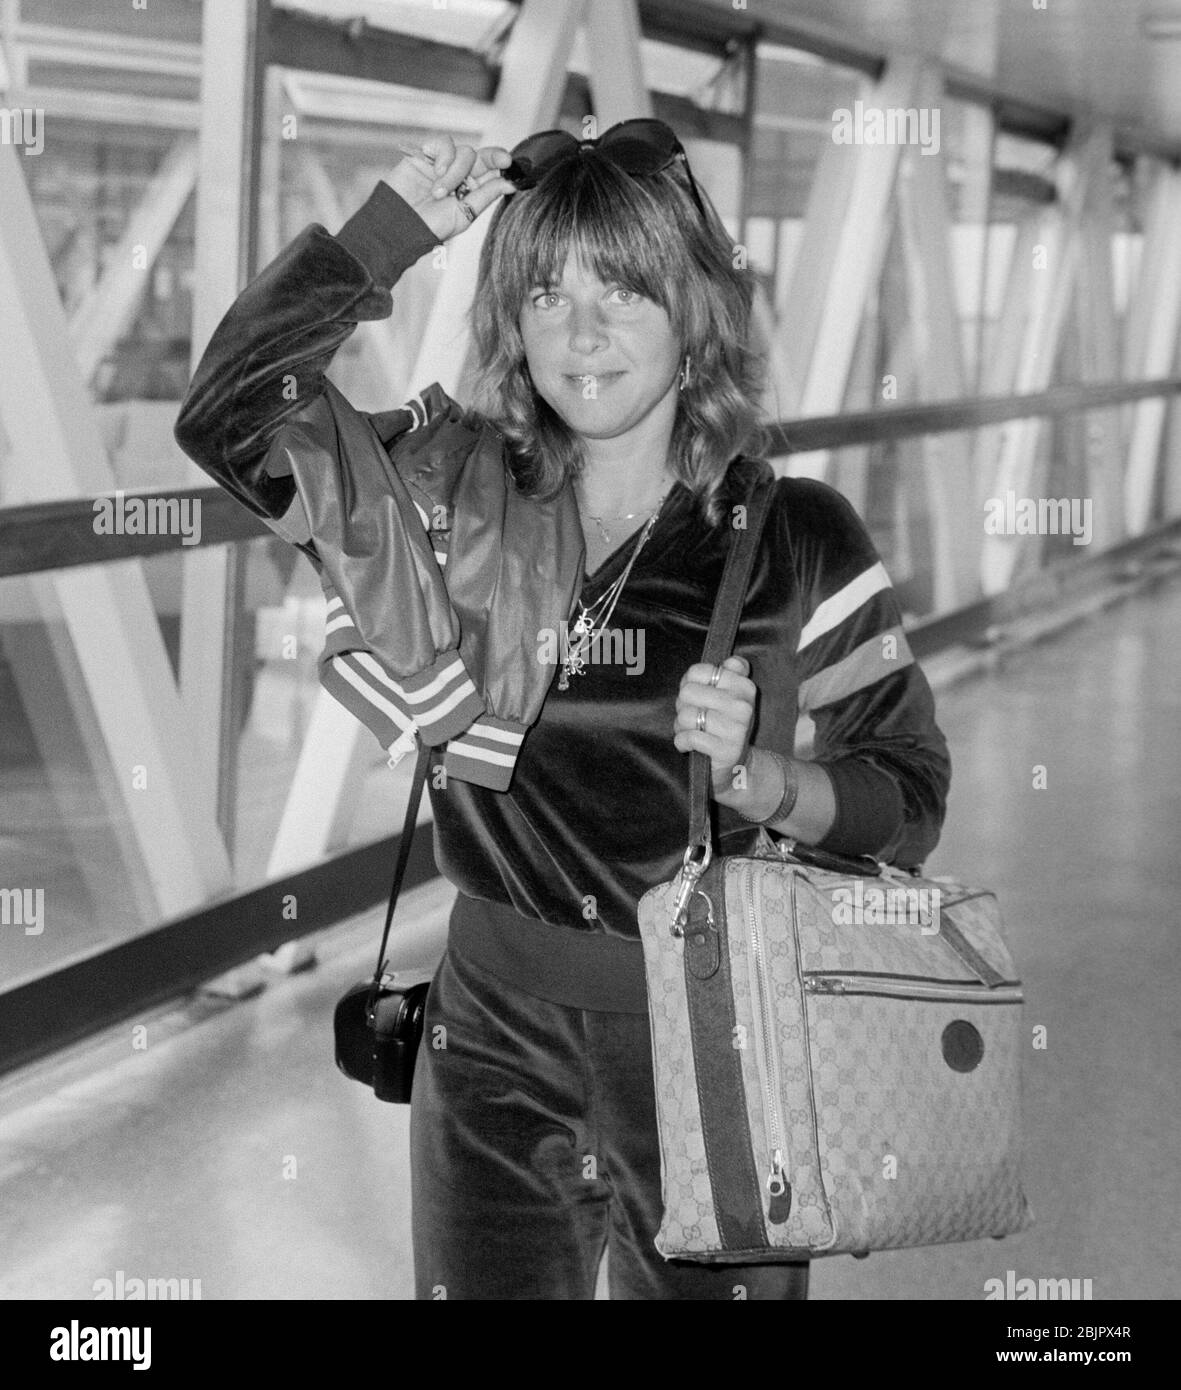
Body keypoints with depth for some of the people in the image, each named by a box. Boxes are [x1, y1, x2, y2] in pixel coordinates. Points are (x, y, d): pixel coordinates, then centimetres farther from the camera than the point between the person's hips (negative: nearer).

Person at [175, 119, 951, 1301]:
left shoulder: (791, 540, -8)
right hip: (496, 1036, 2)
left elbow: (909, 794, -2)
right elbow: (230, 410, -8)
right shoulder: (461, 497, -2)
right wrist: (390, 229, -9)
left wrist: (760, 780, -20)